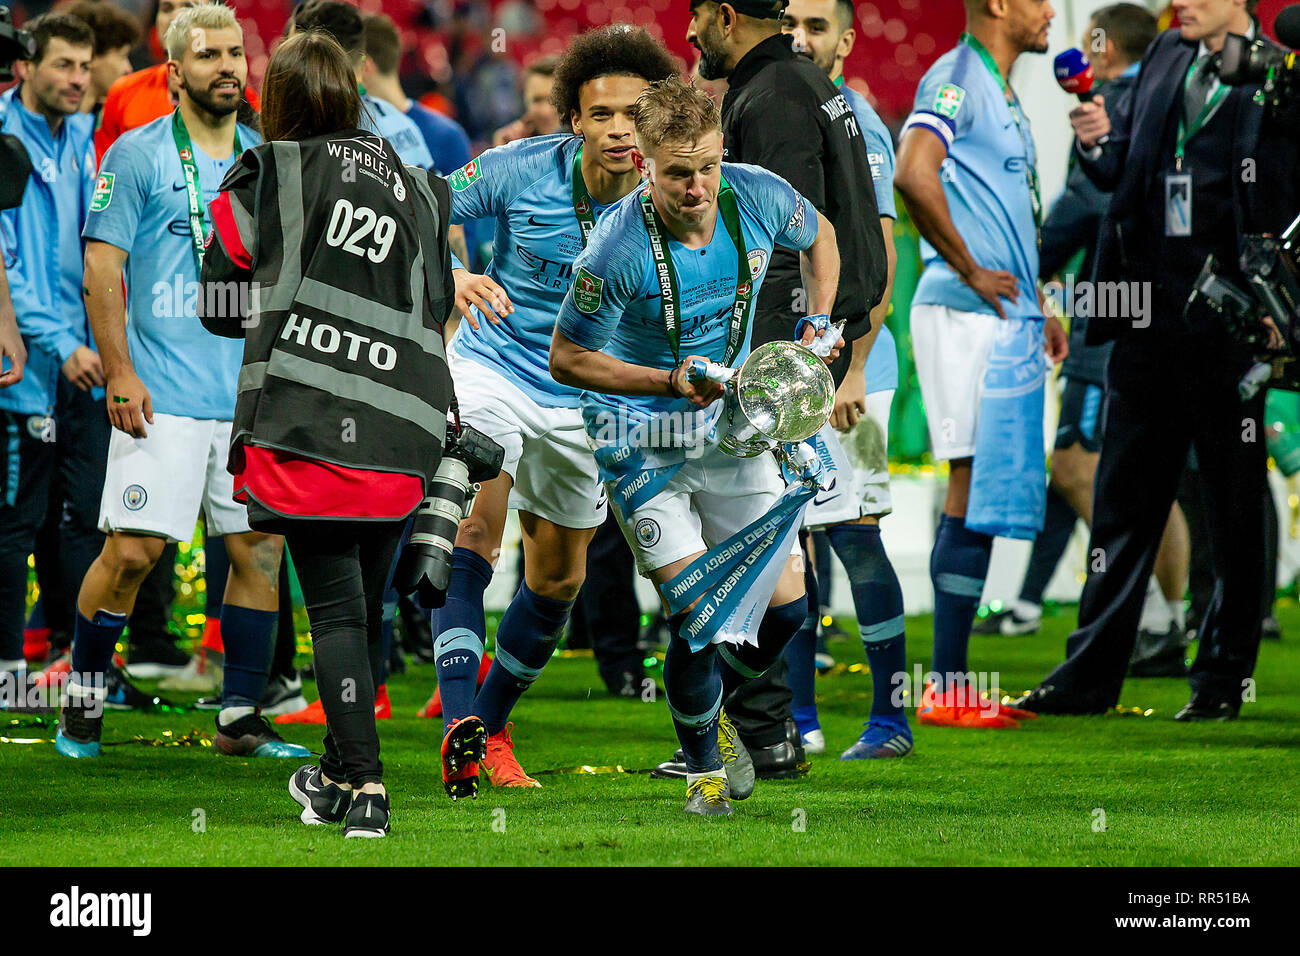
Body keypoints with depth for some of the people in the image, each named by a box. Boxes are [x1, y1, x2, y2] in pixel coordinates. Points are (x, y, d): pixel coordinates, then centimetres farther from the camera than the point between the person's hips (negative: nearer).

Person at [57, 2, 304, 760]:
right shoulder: (137, 156, -2)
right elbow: (101, 270, -5)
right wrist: (120, 372, -12)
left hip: (251, 393, 5)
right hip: (162, 397, -5)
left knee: (261, 548, 1)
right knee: (133, 550, -8)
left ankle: (241, 719, 9)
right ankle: (84, 698, 10)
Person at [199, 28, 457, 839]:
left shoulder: (264, 177, 2)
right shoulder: (414, 185, 14)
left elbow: (219, 306, 8)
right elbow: (441, 307, 20)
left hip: (308, 423, -4)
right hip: (403, 435, 4)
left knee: (335, 606, -2)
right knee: (369, 602, 15)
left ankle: (365, 787, -10)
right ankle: (341, 771, 28)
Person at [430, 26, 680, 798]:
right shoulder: (522, 170, -19)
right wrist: (452, 275, -30)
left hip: (586, 400, 3)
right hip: (493, 366, -3)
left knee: (559, 577, 15)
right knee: (474, 535, -24)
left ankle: (492, 726, 36)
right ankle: (460, 724, -29)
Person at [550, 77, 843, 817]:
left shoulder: (761, 198, -15)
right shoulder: (619, 249, -28)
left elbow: (819, 236, 10)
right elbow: (566, 358, -16)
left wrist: (818, 326, -2)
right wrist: (668, 383, -26)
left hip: (731, 418, 5)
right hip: (644, 441, -5)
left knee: (786, 603, 3)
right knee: (703, 616, -13)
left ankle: (712, 708, 34)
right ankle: (704, 768, 13)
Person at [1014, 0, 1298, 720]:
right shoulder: (1165, 58, 12)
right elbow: (1120, 170, 18)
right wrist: (1099, 143, -1)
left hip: (1229, 325, -5)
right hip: (1148, 314, 5)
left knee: (1233, 511, 4)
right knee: (1123, 497, 8)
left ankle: (1222, 679, 12)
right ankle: (1092, 673, 13)